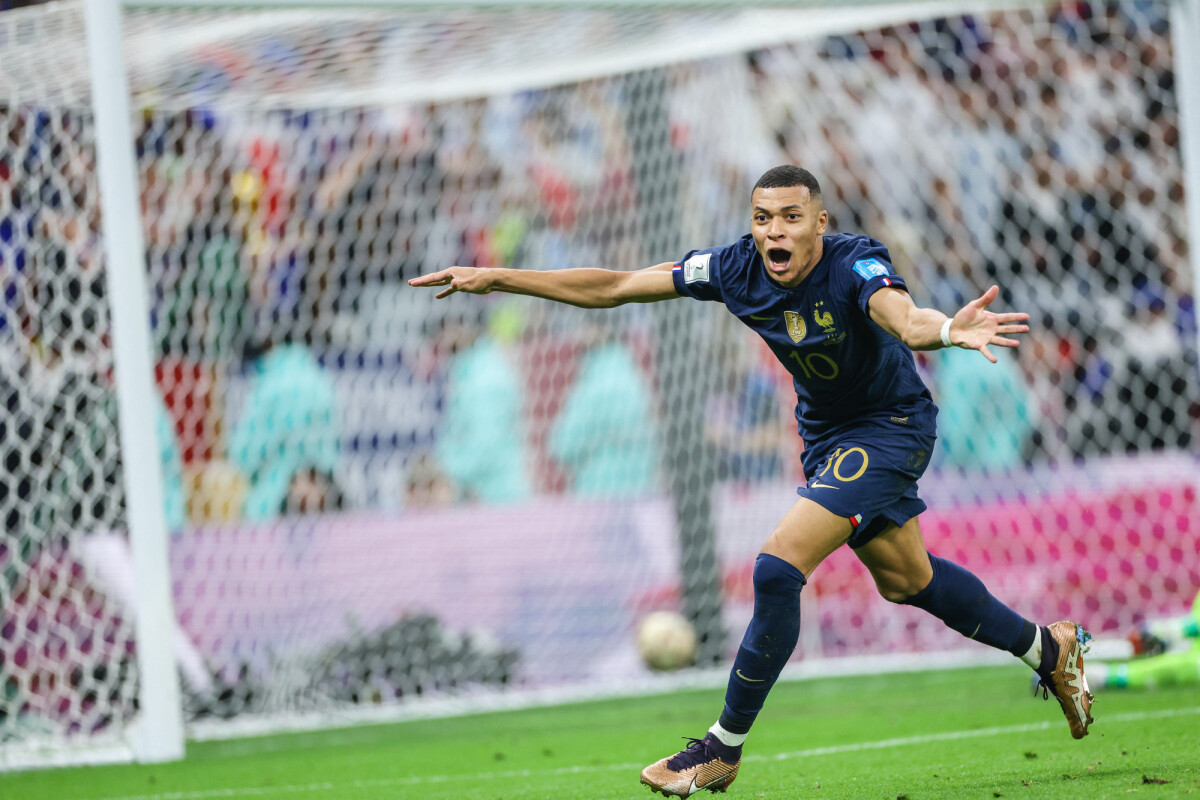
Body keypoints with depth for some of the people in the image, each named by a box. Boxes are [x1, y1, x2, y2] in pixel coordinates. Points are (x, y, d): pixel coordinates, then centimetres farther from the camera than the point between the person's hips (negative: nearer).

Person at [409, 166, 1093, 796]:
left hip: (891, 428, -7)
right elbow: (612, 288, -8)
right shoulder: (737, 268, -14)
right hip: (828, 435, 7)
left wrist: (947, 330, -76)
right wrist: (495, 278, -10)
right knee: (904, 580, 21)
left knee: (779, 568, -20)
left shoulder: (856, 265, -30)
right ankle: (1047, 647, 43)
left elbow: (903, 318, -53)